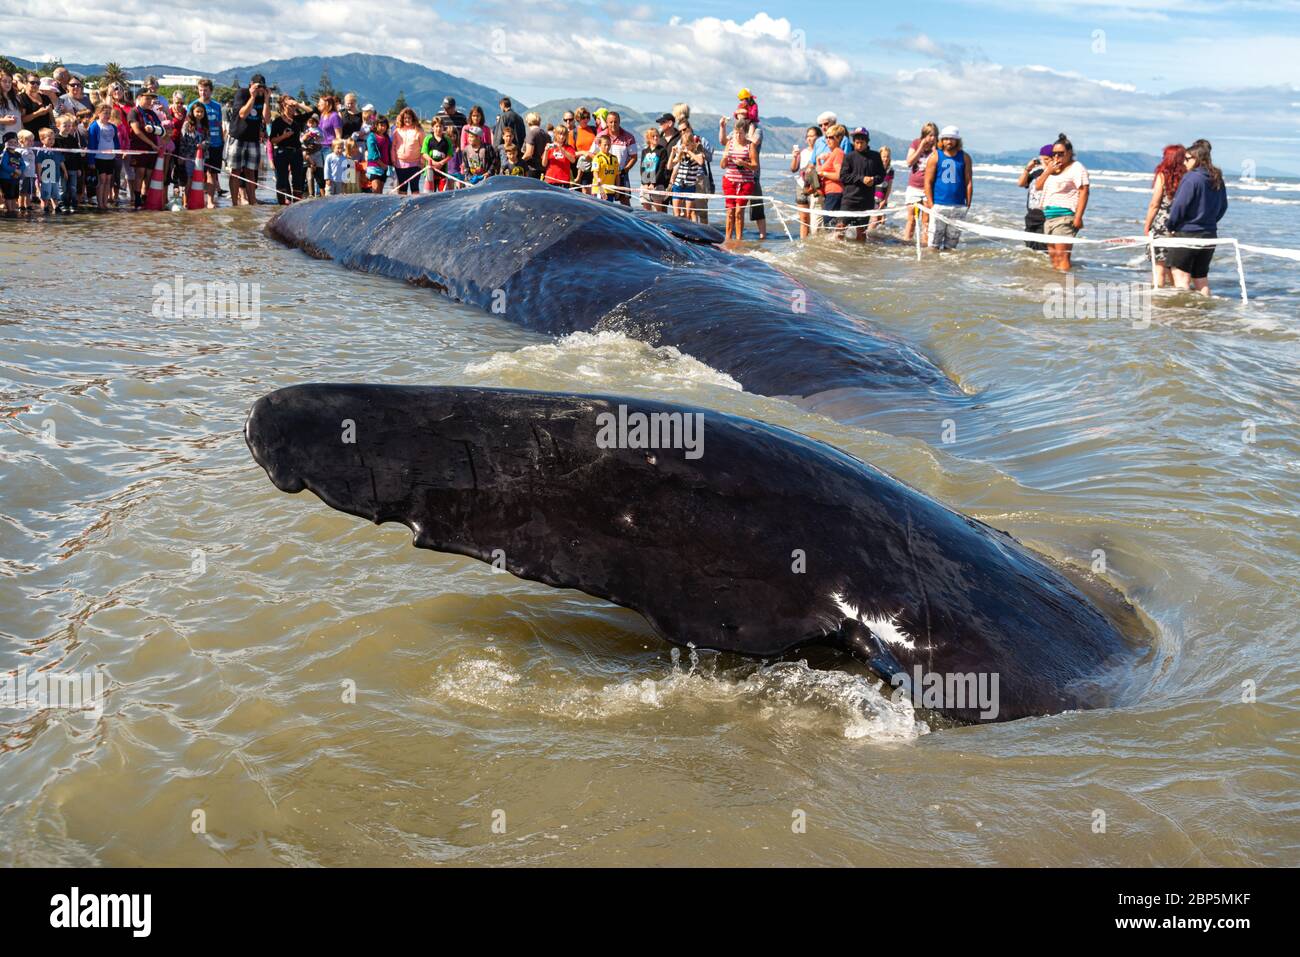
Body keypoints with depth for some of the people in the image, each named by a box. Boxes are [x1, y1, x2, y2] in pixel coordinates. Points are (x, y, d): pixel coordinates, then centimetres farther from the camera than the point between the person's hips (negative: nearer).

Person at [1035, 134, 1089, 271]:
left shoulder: (1076, 168, -4)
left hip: (1065, 215, -9)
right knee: (1052, 255, 9)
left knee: (1062, 255, -17)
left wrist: (1078, 217, -21)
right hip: (1048, 216, 9)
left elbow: (1084, 192, -12)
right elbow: (1039, 186, 18)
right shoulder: (1052, 168, 22)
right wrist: (1048, 171, 1)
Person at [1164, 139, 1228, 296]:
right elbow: (1223, 207, 16)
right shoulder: (1218, 180, 7)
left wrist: (1171, 227, -5)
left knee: (1181, 275, 0)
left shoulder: (1191, 178, -16)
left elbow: (1179, 205, -17)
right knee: (1201, 276, 15)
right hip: (1209, 235, 7)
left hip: (1186, 232, -7)